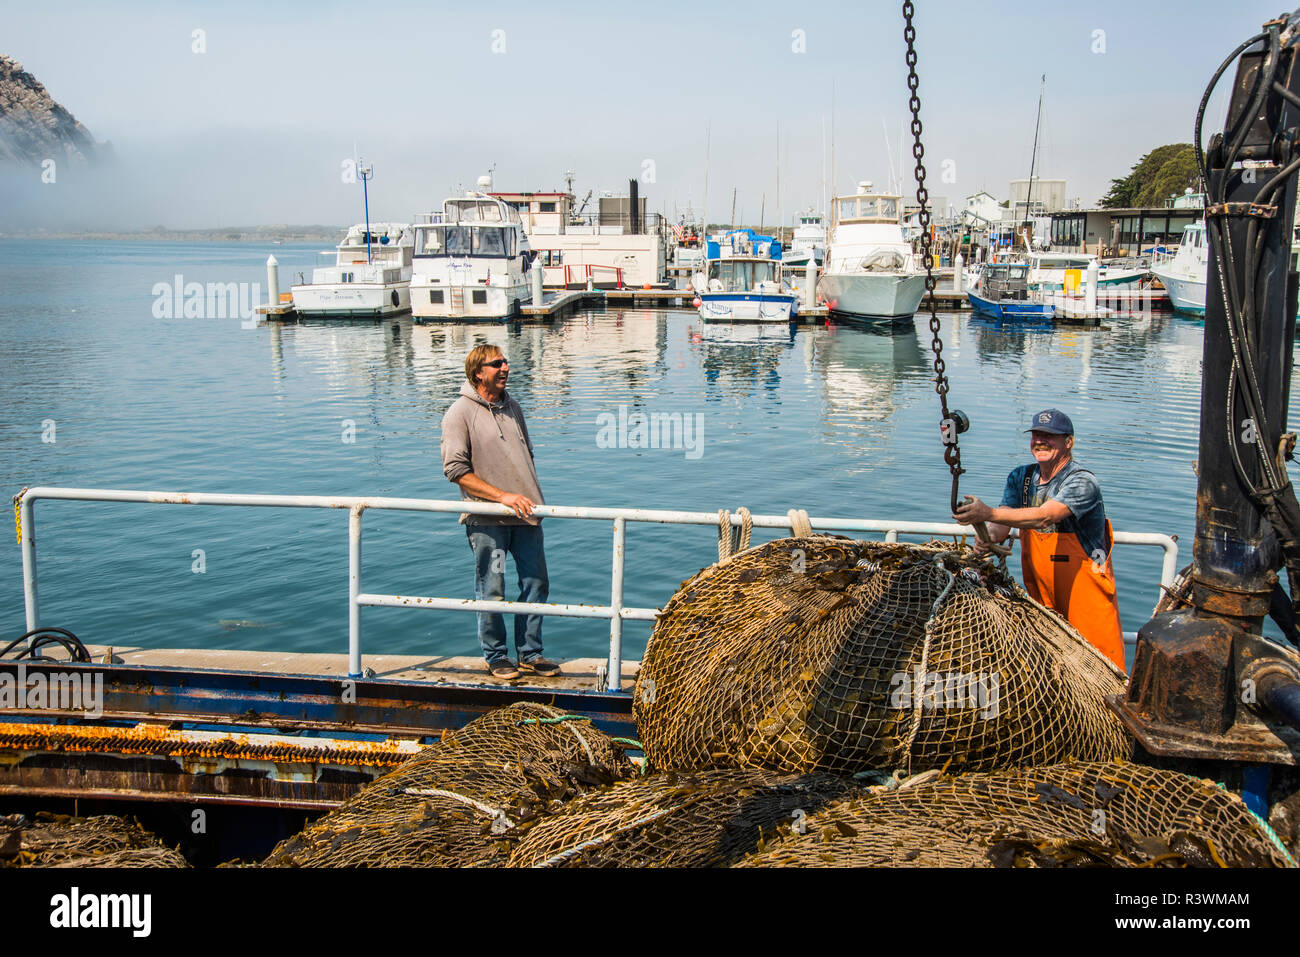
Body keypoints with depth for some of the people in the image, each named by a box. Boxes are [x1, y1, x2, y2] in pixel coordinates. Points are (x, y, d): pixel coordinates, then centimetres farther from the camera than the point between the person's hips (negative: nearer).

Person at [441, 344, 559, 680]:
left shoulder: (512, 406, 13)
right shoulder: (460, 413, -7)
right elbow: (456, 469, -12)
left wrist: (531, 496, 13)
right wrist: (503, 496, -17)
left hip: (526, 513, 6)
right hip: (486, 519, -6)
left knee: (536, 583, 8)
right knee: (491, 591, 1)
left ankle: (530, 654, 21)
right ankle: (496, 656, 18)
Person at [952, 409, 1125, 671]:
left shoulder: (1082, 482, -17)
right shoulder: (1021, 477, 4)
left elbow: (1044, 517, -32)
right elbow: (1003, 521, -4)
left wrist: (988, 513, -43)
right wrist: (989, 537, -28)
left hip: (1085, 591, -5)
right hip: (1041, 594, 6)